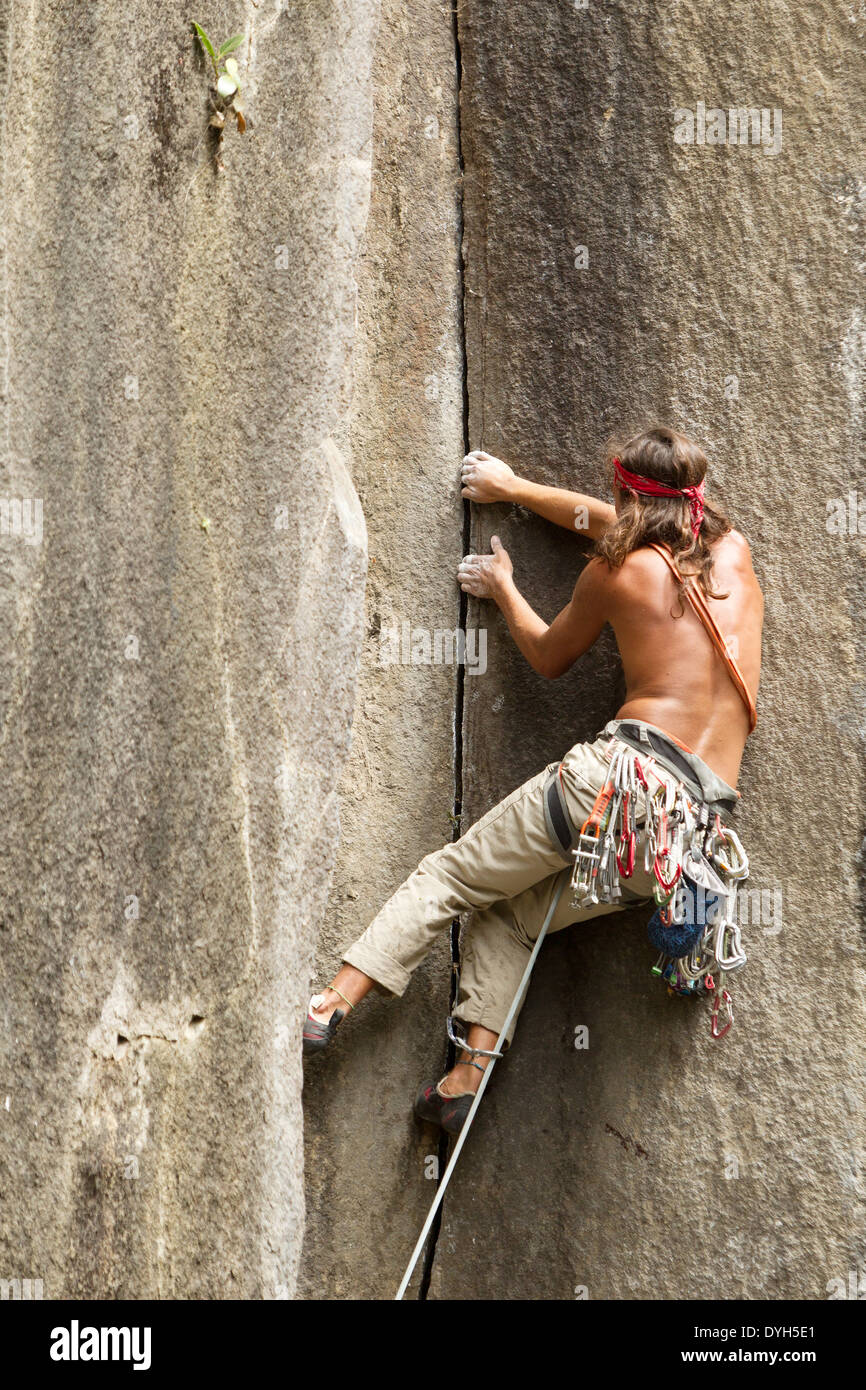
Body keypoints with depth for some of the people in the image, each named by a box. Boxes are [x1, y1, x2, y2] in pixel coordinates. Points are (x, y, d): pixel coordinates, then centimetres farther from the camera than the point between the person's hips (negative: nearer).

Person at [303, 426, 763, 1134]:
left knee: (452, 876, 9)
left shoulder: (618, 572, 2)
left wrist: (504, 590, 37)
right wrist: (515, 487, 42)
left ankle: (334, 1002, 2)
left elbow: (550, 657, 20)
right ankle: (469, 1073, 7)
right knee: (509, 920, 19)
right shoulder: (733, 551, 15)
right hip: (700, 824, 5)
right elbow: (624, 523, 32)